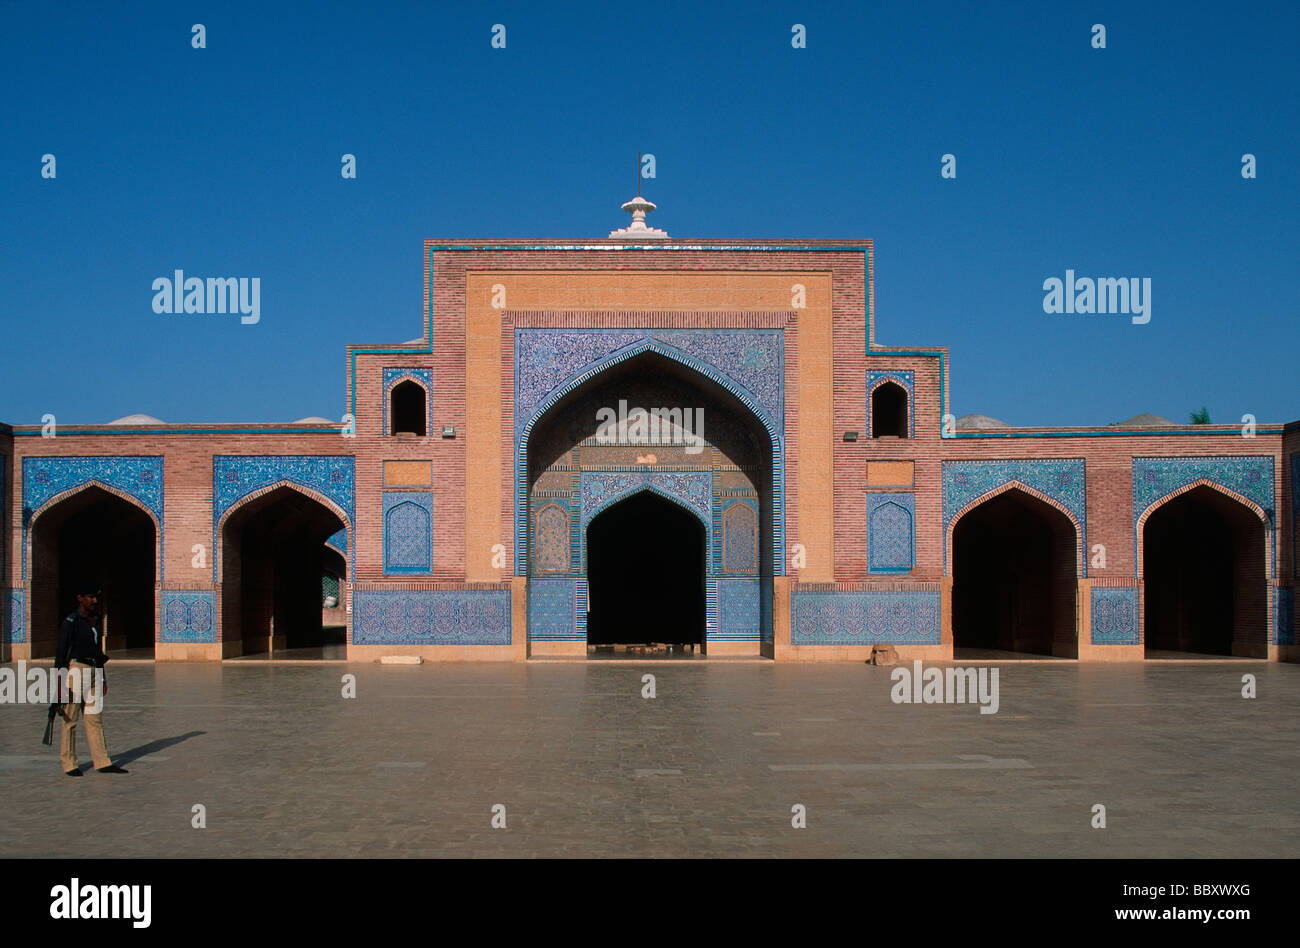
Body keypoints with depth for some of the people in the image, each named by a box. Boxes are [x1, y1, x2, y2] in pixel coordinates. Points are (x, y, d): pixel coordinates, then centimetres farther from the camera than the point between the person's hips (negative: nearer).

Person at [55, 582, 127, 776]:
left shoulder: (95, 620, 15)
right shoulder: (70, 621, -8)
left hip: (94, 672, 7)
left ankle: (103, 762, 5)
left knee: (95, 718, 6)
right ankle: (69, 764, 7)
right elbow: (61, 652, -10)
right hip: (75, 670, -7)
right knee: (70, 719, 0)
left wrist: (103, 678, 20)